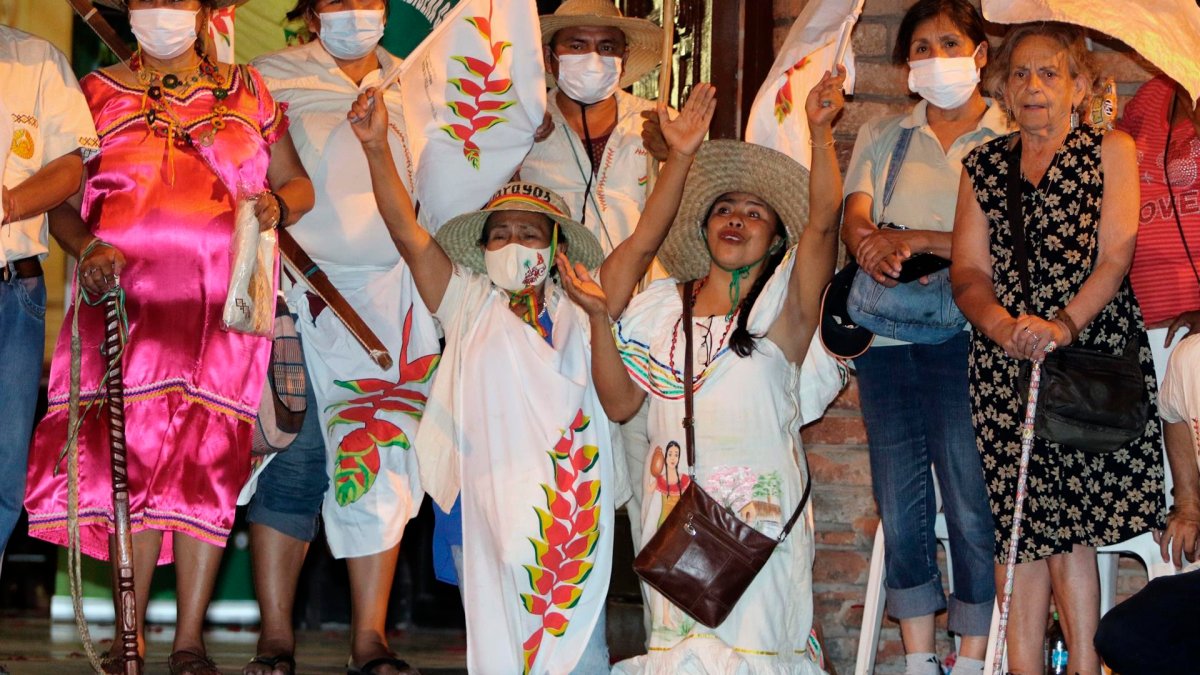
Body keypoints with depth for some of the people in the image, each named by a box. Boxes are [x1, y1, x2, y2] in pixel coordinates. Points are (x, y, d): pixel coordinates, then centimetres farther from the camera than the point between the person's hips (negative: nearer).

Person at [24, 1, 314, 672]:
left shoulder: (246, 91, 17)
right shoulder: (100, 93, 14)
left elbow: (298, 183, 18)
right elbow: (63, 205, 10)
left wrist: (276, 203, -4)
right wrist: (88, 249, -10)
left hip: (222, 303, 1)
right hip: (129, 296, -1)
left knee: (209, 455, -5)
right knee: (135, 452, -9)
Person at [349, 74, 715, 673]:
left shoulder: (581, 310, 12)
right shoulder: (469, 305, 11)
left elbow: (643, 243, 5)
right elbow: (409, 235, 3)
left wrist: (679, 158, -5)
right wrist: (376, 149, -8)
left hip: (574, 504, 1)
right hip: (495, 504, -1)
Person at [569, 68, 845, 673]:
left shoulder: (782, 305, 4)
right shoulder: (660, 307, 14)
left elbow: (824, 218, -11)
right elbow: (620, 402, 10)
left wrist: (820, 130, -21)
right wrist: (598, 316, 0)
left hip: (758, 510, -3)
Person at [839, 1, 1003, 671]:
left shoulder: (1011, 138, 5)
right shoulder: (882, 137, 18)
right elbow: (854, 218, 4)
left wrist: (921, 240, -18)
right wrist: (874, 246, -19)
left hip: (963, 332, -4)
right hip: (886, 335, 4)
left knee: (972, 506, -8)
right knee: (901, 508, 4)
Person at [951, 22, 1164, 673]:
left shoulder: (1111, 151, 5)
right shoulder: (982, 167, 15)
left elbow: (1118, 256, -5)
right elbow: (968, 271, 8)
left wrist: (1062, 325, -19)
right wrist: (1001, 323, -13)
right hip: (1005, 369, 3)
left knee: (1067, 527, -8)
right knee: (1017, 526, -1)